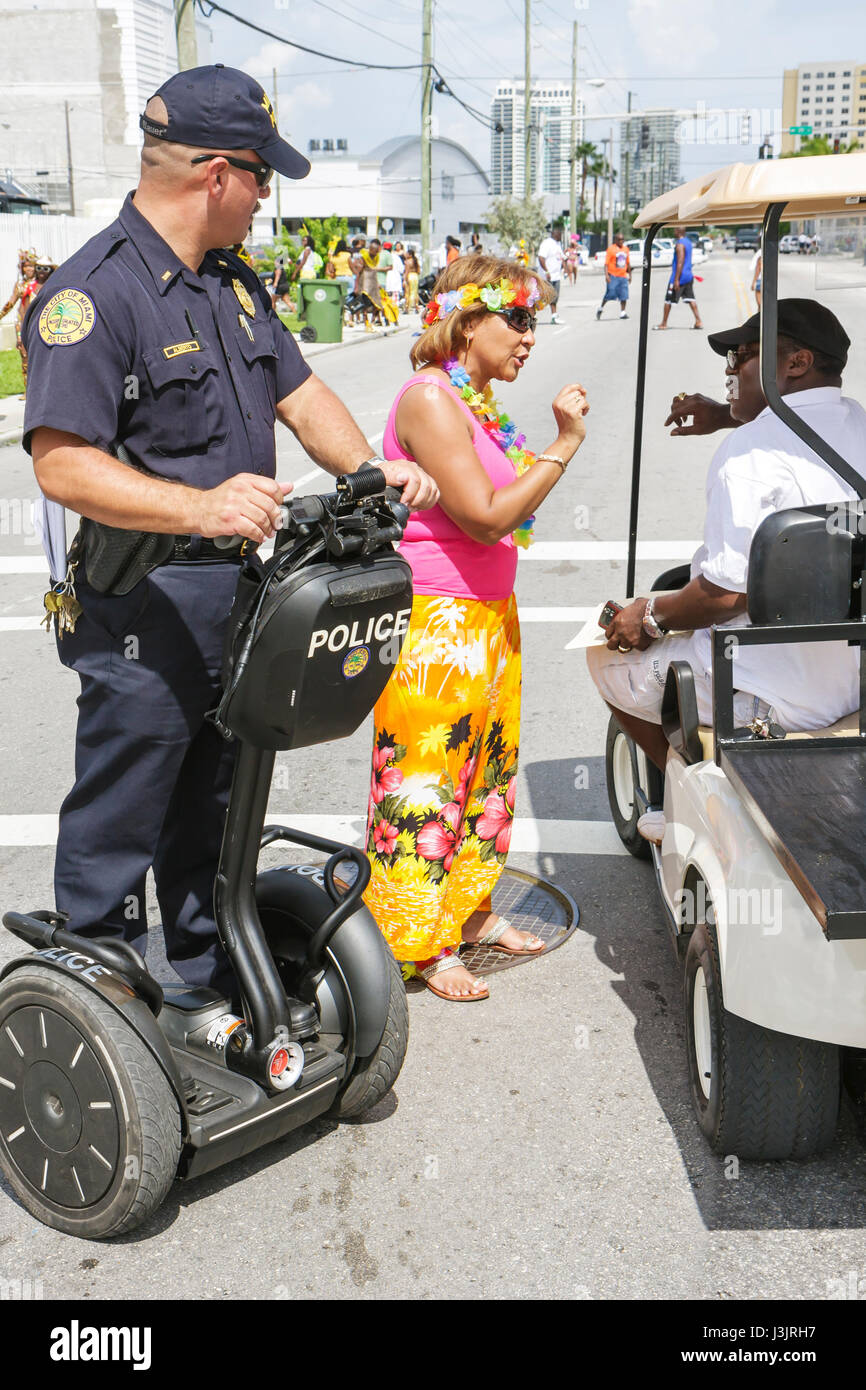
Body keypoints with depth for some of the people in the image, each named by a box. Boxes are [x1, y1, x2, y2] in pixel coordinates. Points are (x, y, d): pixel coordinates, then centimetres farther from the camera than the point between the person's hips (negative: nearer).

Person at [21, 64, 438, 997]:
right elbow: (62, 463, -25)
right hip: (145, 607, -9)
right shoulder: (95, 291, -17)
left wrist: (370, 470, -2)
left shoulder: (234, 282, 12)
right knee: (117, 825, 4)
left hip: (238, 591, 9)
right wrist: (199, 507, -38)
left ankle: (207, 985, 38)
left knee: (213, 806, 20)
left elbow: (299, 392, 17)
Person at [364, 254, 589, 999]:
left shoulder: (476, 400, 12)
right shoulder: (430, 400, -17)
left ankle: (472, 908, 32)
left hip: (487, 615, 10)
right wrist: (563, 447, -19)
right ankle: (422, 943, 12)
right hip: (433, 622, -10)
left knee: (487, 767, 17)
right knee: (426, 779, -1)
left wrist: (557, 445, 9)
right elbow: (486, 518, -23)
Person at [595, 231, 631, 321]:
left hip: (623, 276, 5)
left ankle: (623, 312, 8)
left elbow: (628, 263, 22)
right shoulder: (611, 249, -5)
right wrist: (606, 275, -19)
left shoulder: (625, 249, 14)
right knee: (610, 293, -8)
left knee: (624, 296, 0)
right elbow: (606, 263, -9)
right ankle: (600, 308, 12)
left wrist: (630, 275, 20)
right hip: (613, 276, -5)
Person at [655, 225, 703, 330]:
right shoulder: (688, 242, 12)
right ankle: (698, 322, -2)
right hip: (689, 276, 9)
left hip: (679, 276, -9)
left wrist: (676, 280, -24)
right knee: (690, 299, 6)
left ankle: (664, 324, 9)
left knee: (668, 300, 2)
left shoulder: (680, 244, -17)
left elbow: (680, 262, -22)